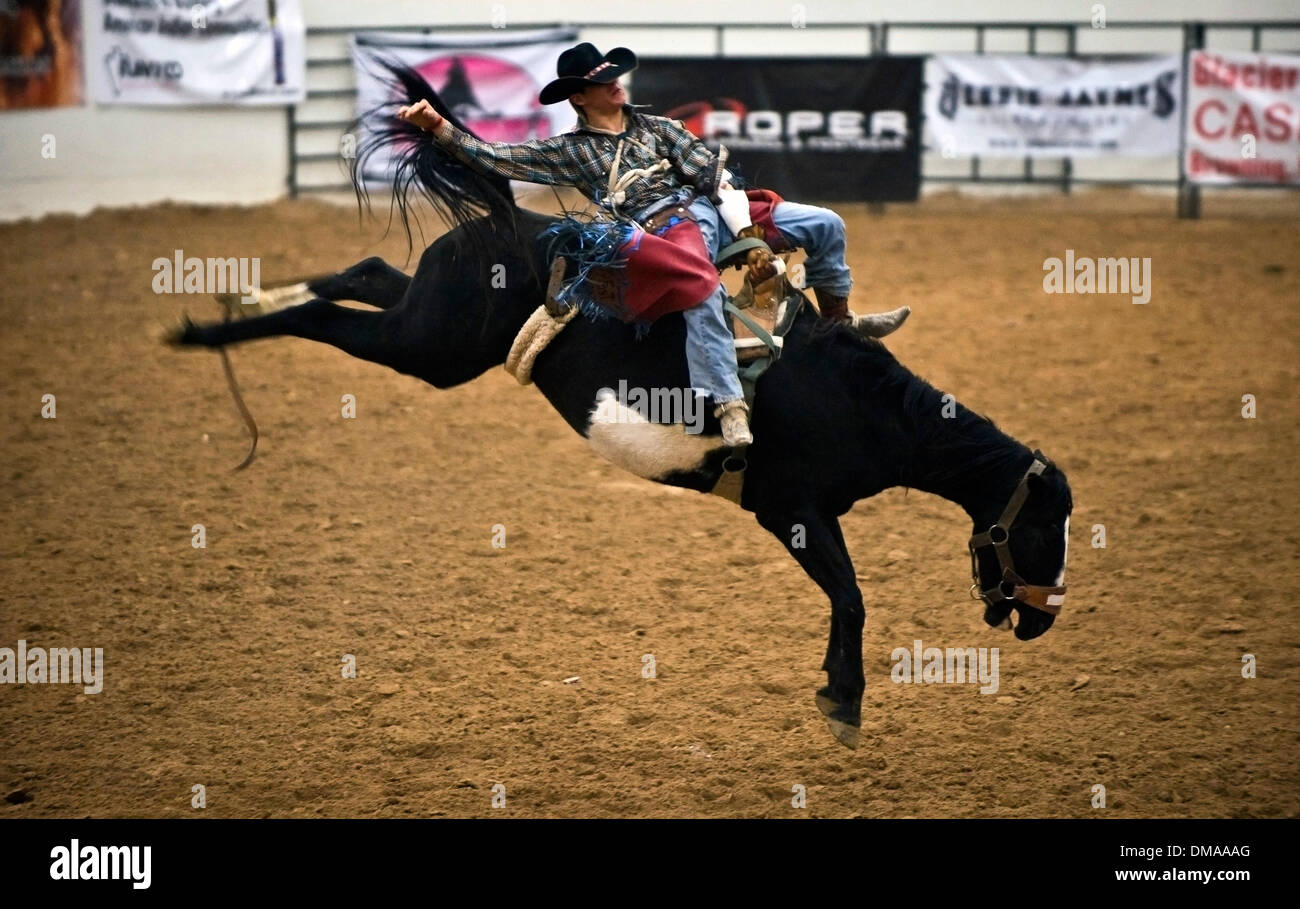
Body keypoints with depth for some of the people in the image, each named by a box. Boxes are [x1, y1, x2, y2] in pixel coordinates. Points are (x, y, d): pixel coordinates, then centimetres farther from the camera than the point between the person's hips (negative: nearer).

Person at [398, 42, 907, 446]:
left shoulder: (655, 127, 21)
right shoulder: (569, 151, 10)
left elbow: (706, 166, 11)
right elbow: (497, 159, 5)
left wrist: (735, 206, -7)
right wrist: (437, 126, -4)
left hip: (712, 206, 6)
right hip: (670, 229, -6)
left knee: (824, 225, 0)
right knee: (704, 295, -40)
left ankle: (839, 320, 22)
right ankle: (729, 410, -43)